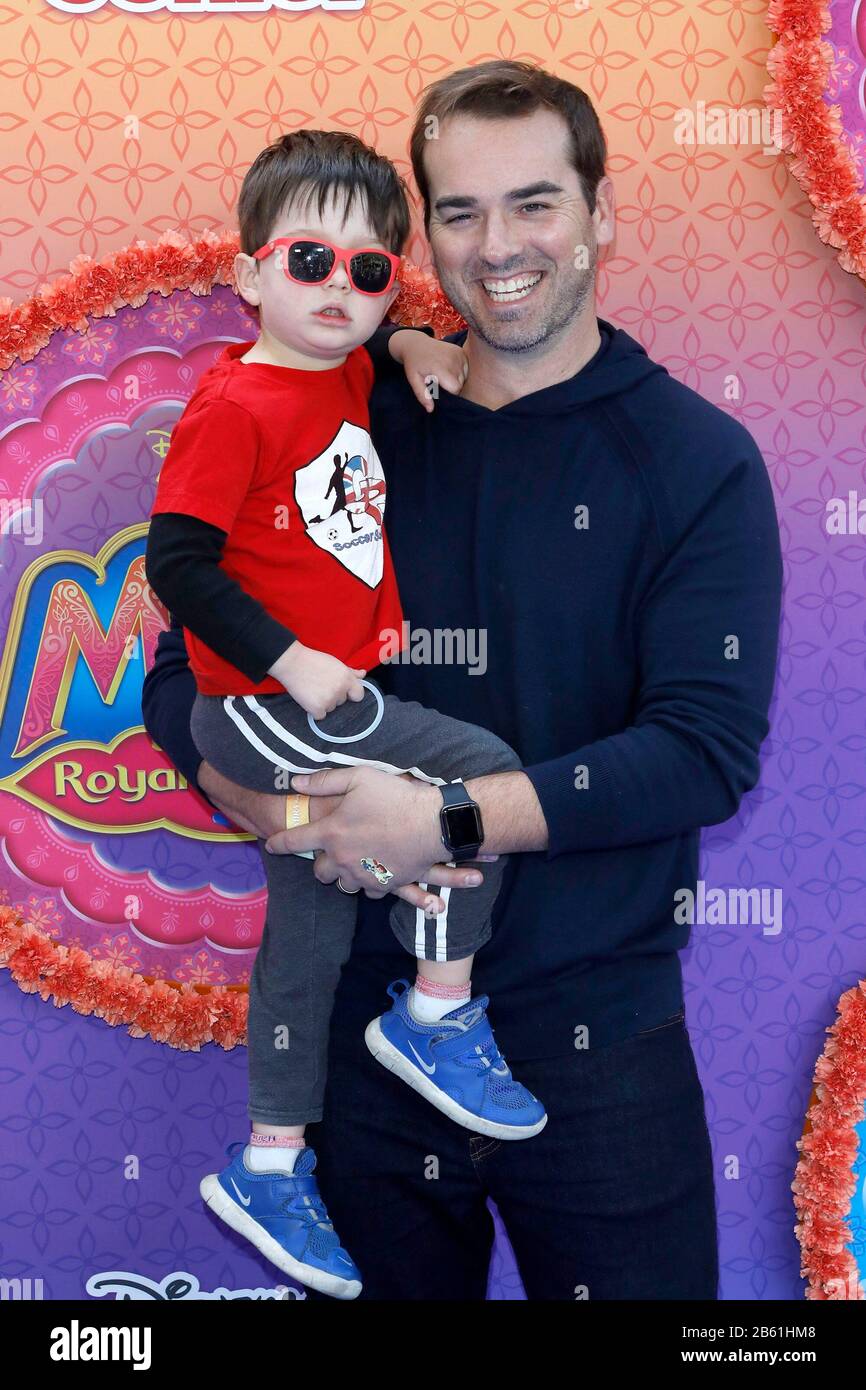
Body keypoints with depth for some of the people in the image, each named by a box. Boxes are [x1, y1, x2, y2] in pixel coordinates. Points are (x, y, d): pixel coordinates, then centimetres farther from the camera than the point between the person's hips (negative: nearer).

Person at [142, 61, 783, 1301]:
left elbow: (709, 746, -14)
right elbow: (182, 679, 2)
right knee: (391, 1285, 18)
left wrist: (451, 817, -22)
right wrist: (289, 814, -17)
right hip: (368, 1009, 3)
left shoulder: (698, 460, -5)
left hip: (596, 1035, -2)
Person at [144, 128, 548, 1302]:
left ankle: (271, 1169, 28)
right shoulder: (233, 405, -17)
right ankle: (439, 1018, 1)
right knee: (484, 777, -16)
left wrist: (411, 347, 12)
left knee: (310, 933, 14)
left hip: (328, 701, 9)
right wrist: (290, 665, -23)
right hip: (263, 708, -9)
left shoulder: (348, 375, 7)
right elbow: (179, 561, -21)